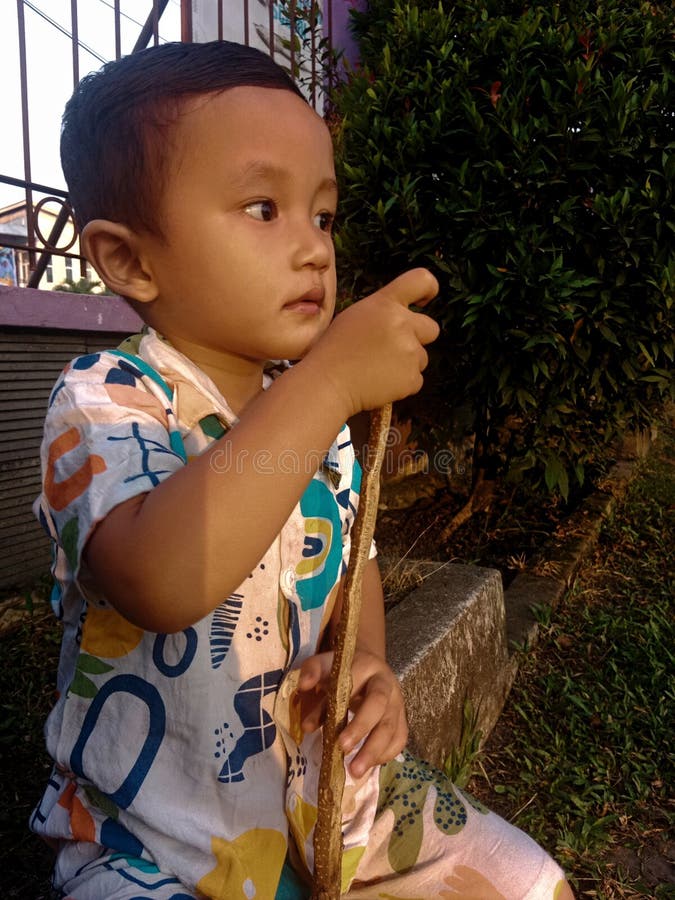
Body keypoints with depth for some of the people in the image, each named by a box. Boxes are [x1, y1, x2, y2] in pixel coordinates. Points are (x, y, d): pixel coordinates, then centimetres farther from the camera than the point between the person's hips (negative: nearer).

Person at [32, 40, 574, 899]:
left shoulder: (310, 405, -1)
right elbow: (161, 582, -40)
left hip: (327, 780, 5)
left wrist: (367, 661, -9)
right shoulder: (101, 400, -19)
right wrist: (331, 378, -37)